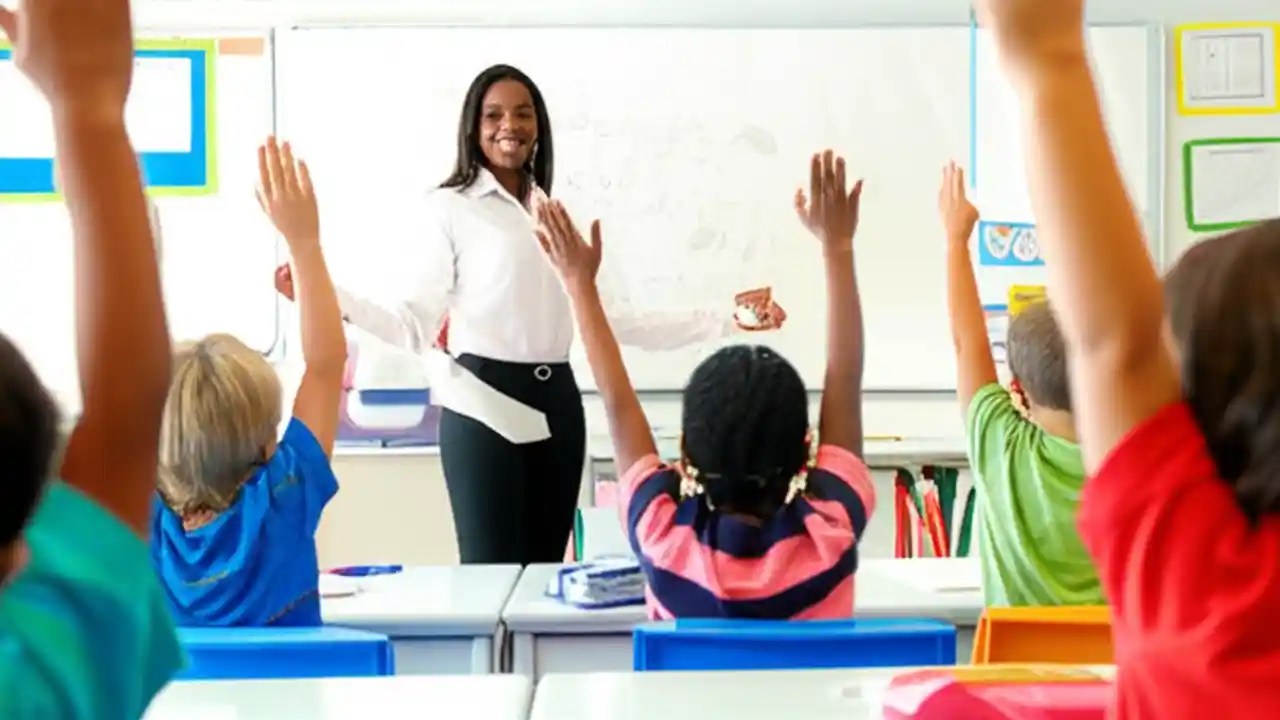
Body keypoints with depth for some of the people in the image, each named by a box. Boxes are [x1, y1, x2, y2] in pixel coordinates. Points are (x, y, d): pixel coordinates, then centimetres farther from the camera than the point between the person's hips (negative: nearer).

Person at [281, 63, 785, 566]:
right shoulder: (451, 207, -1)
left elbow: (611, 316, 14)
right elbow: (418, 326, -8)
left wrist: (723, 322, 12)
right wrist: (329, 298, -24)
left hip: (556, 403, 5)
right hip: (483, 406, -5)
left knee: (547, 571, 9)